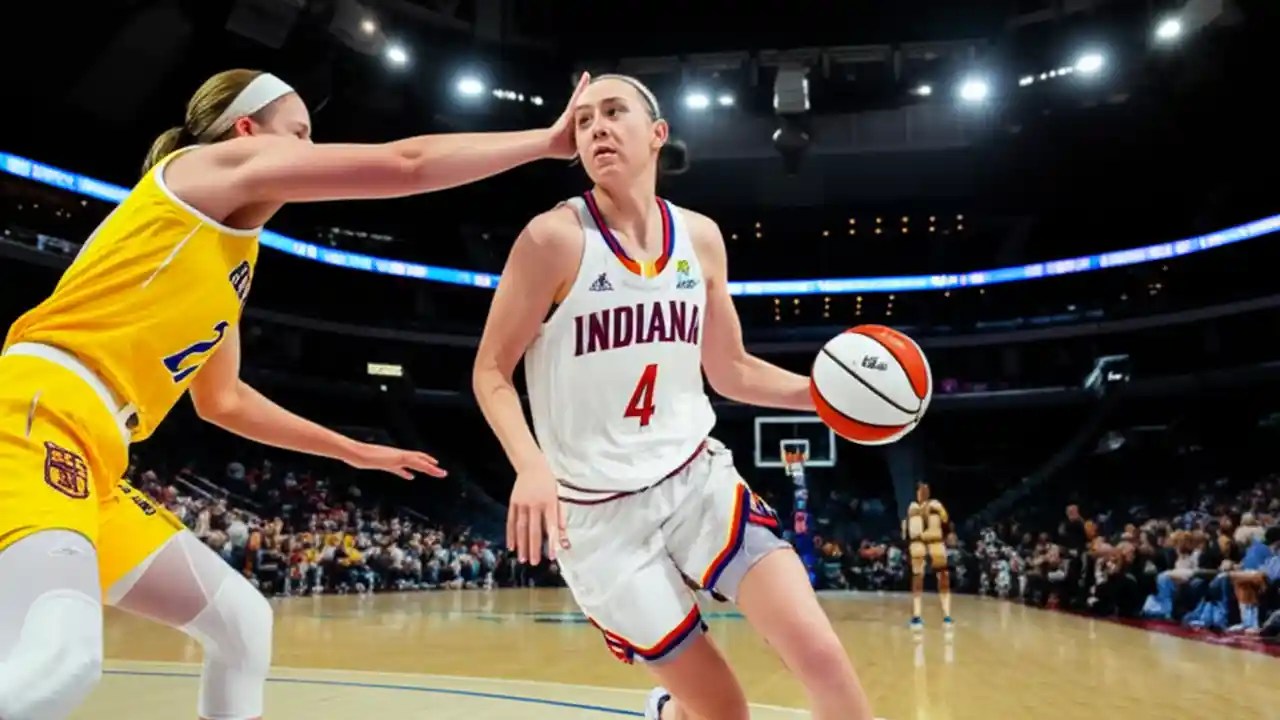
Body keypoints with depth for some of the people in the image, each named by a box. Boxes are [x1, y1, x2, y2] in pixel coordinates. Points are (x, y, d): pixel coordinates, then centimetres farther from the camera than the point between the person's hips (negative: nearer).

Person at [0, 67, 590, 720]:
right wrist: (549, 140, 0)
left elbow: (221, 400, 26)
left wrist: (352, 451, 30)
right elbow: (407, 163, -10)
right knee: (60, 657, -32)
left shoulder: (231, 257, 22)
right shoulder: (212, 161, -2)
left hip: (91, 459, 10)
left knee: (242, 622, 11)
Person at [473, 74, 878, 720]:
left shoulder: (700, 237, 2)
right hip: (599, 509, -3)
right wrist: (531, 464, -24)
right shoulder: (554, 237, -12)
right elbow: (491, 372, -7)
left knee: (821, 656, -10)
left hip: (697, 476, 4)